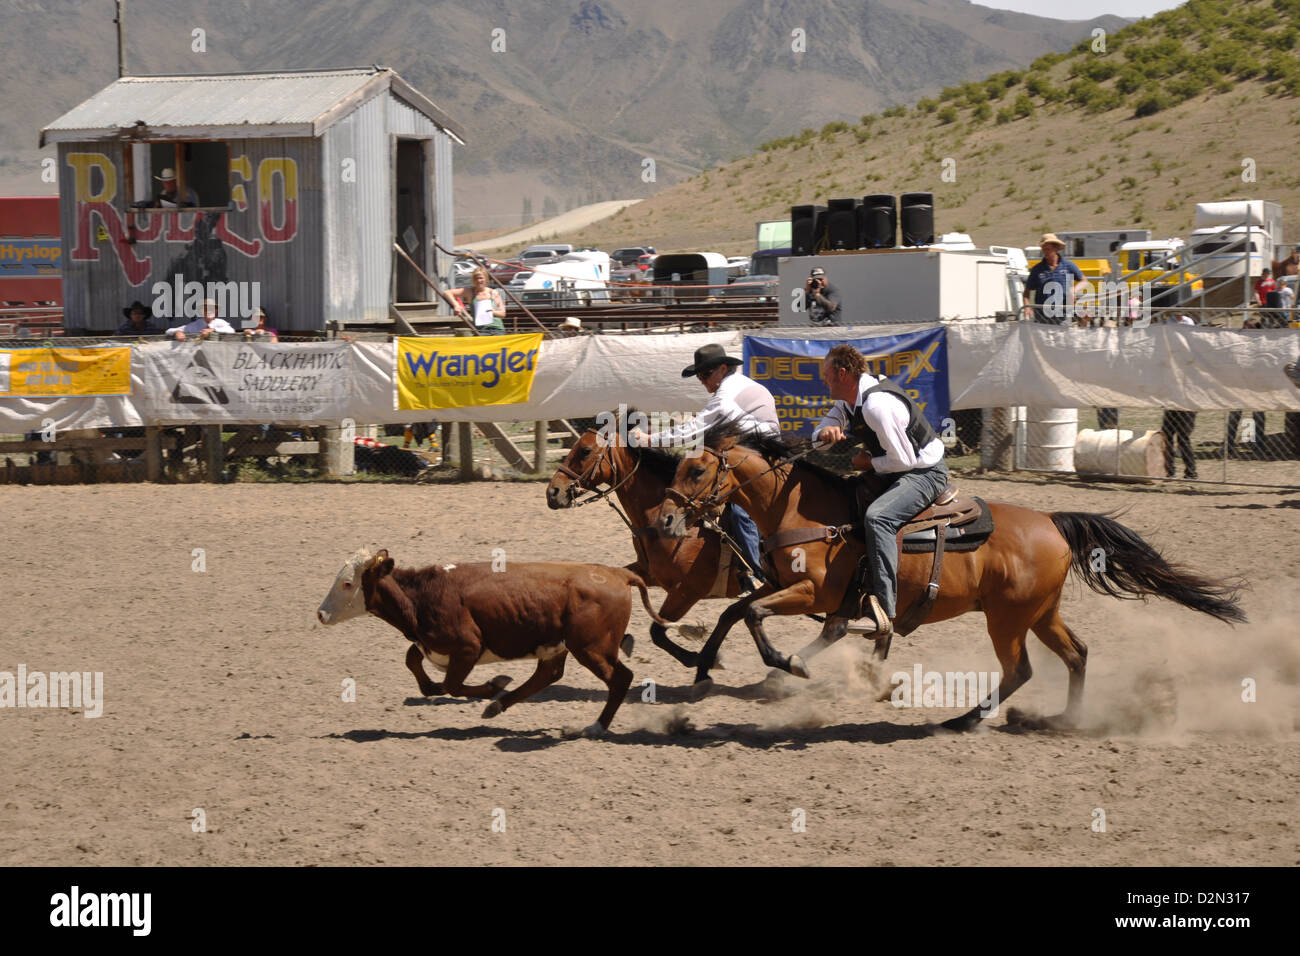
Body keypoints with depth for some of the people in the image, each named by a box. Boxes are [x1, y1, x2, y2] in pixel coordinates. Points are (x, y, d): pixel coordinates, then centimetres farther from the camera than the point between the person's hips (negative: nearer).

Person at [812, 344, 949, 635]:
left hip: (925, 472, -11)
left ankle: (884, 607, -42)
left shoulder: (877, 404, -26)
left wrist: (869, 462, -9)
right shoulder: (849, 399, 6)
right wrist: (827, 431, -12)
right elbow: (818, 437, 12)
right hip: (896, 471, 11)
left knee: (877, 517, -34)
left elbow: (903, 460, -26)